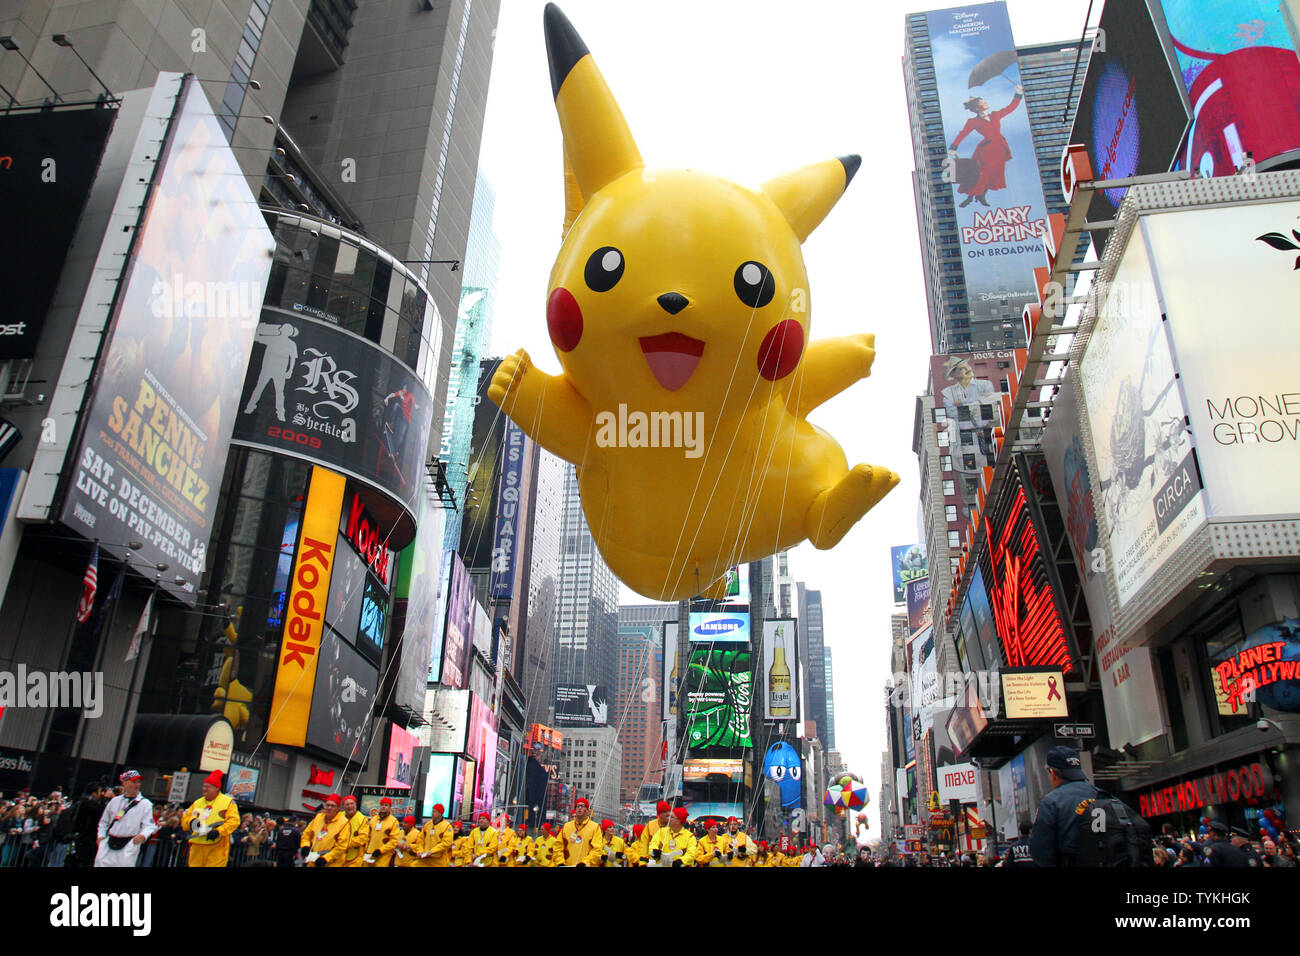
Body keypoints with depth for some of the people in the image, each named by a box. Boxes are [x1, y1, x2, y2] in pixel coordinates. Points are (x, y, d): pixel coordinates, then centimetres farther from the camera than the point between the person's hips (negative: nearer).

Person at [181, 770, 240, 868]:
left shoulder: (227, 802, 0)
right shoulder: (197, 803, 18)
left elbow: (234, 820, -9)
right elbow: (184, 819, 18)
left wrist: (218, 831, -21)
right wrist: (191, 822, -6)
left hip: (217, 848, -5)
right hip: (197, 847, 5)